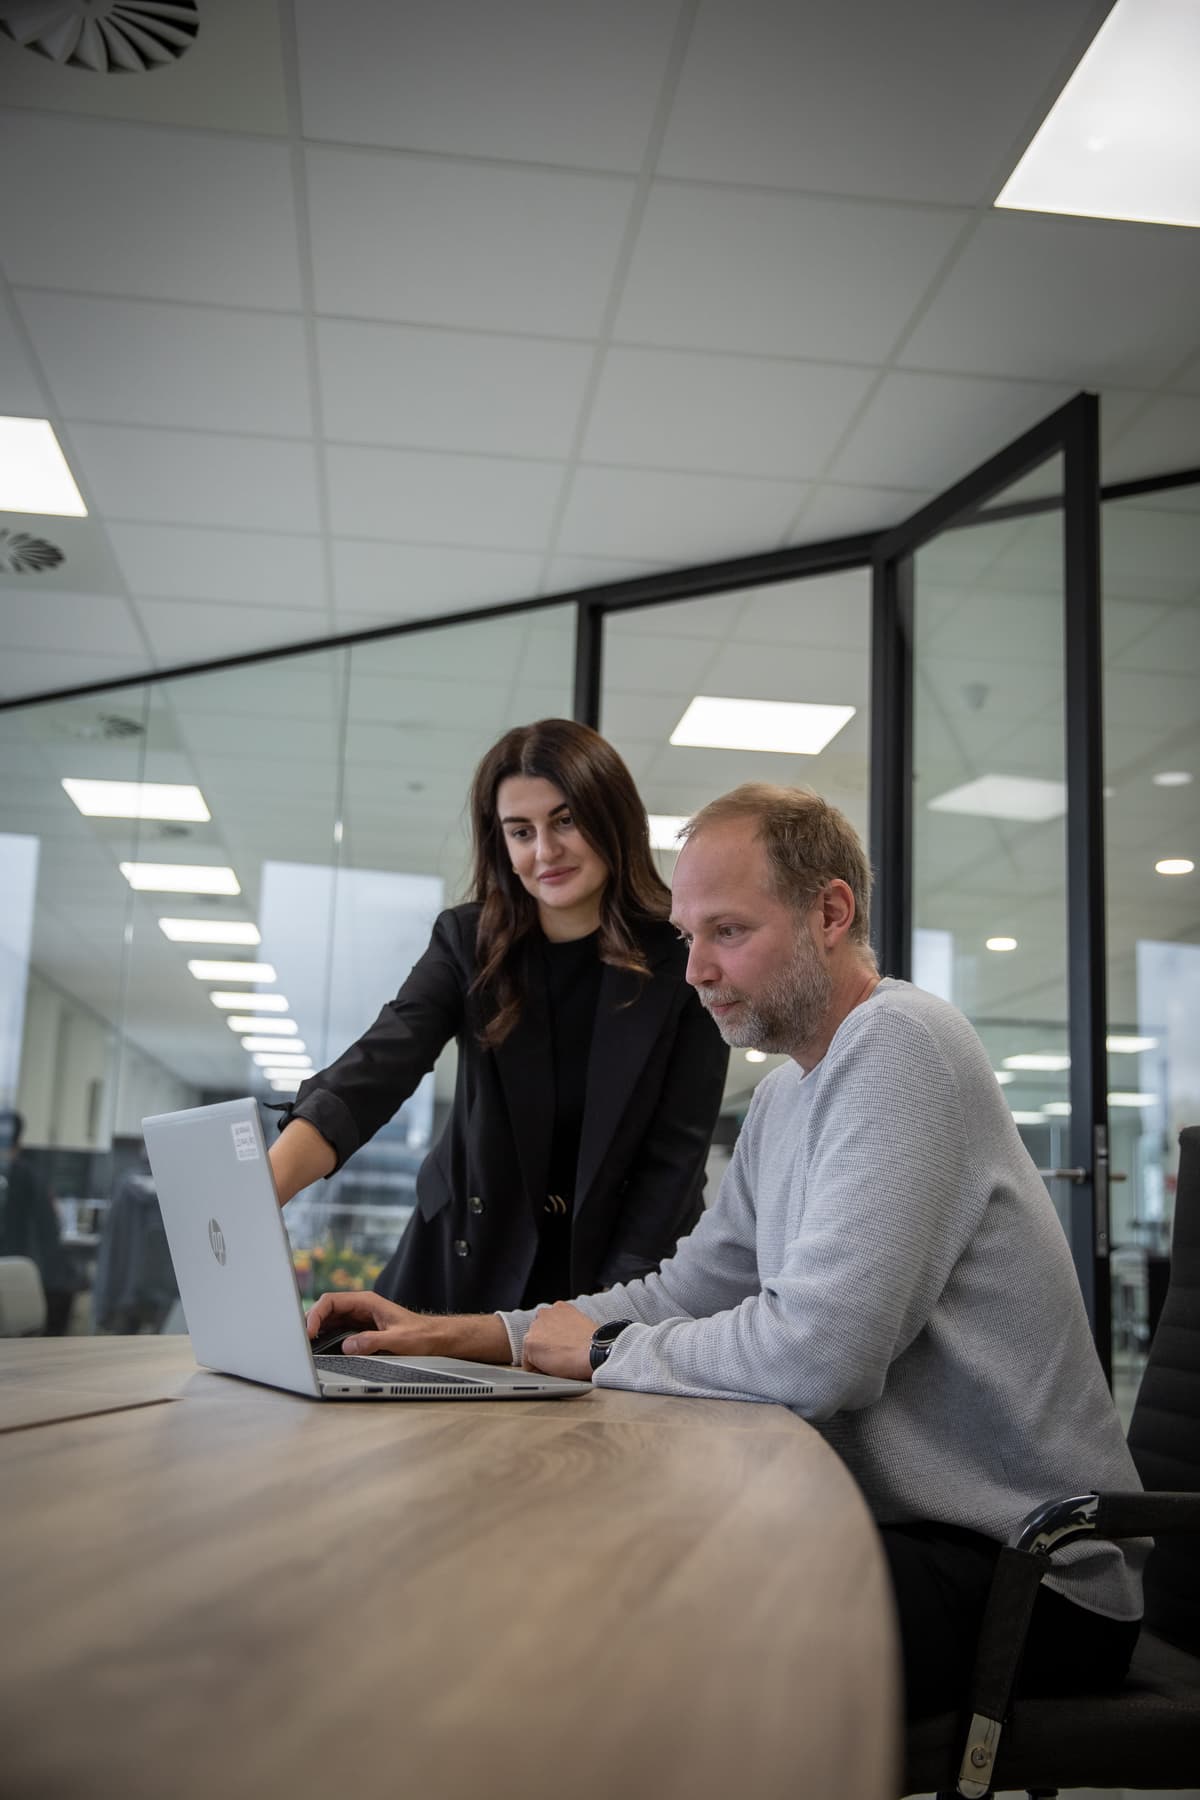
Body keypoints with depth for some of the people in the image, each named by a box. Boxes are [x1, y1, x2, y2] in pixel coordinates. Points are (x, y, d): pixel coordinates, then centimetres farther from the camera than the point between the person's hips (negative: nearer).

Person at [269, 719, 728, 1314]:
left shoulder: (686, 961, -10)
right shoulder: (469, 943, -5)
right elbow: (376, 1069, -19)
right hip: (473, 1263, 2)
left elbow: (677, 1150, -9)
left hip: (626, 1268, -2)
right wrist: (258, 1189, -35)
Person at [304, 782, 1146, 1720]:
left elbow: (815, 1352, -28)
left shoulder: (901, 1046, -19)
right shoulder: (789, 1091, 13)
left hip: (1025, 1572, -8)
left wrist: (606, 1349, -11)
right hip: (897, 1519, 8)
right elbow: (686, 1293, 15)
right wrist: (452, 1336, 5)